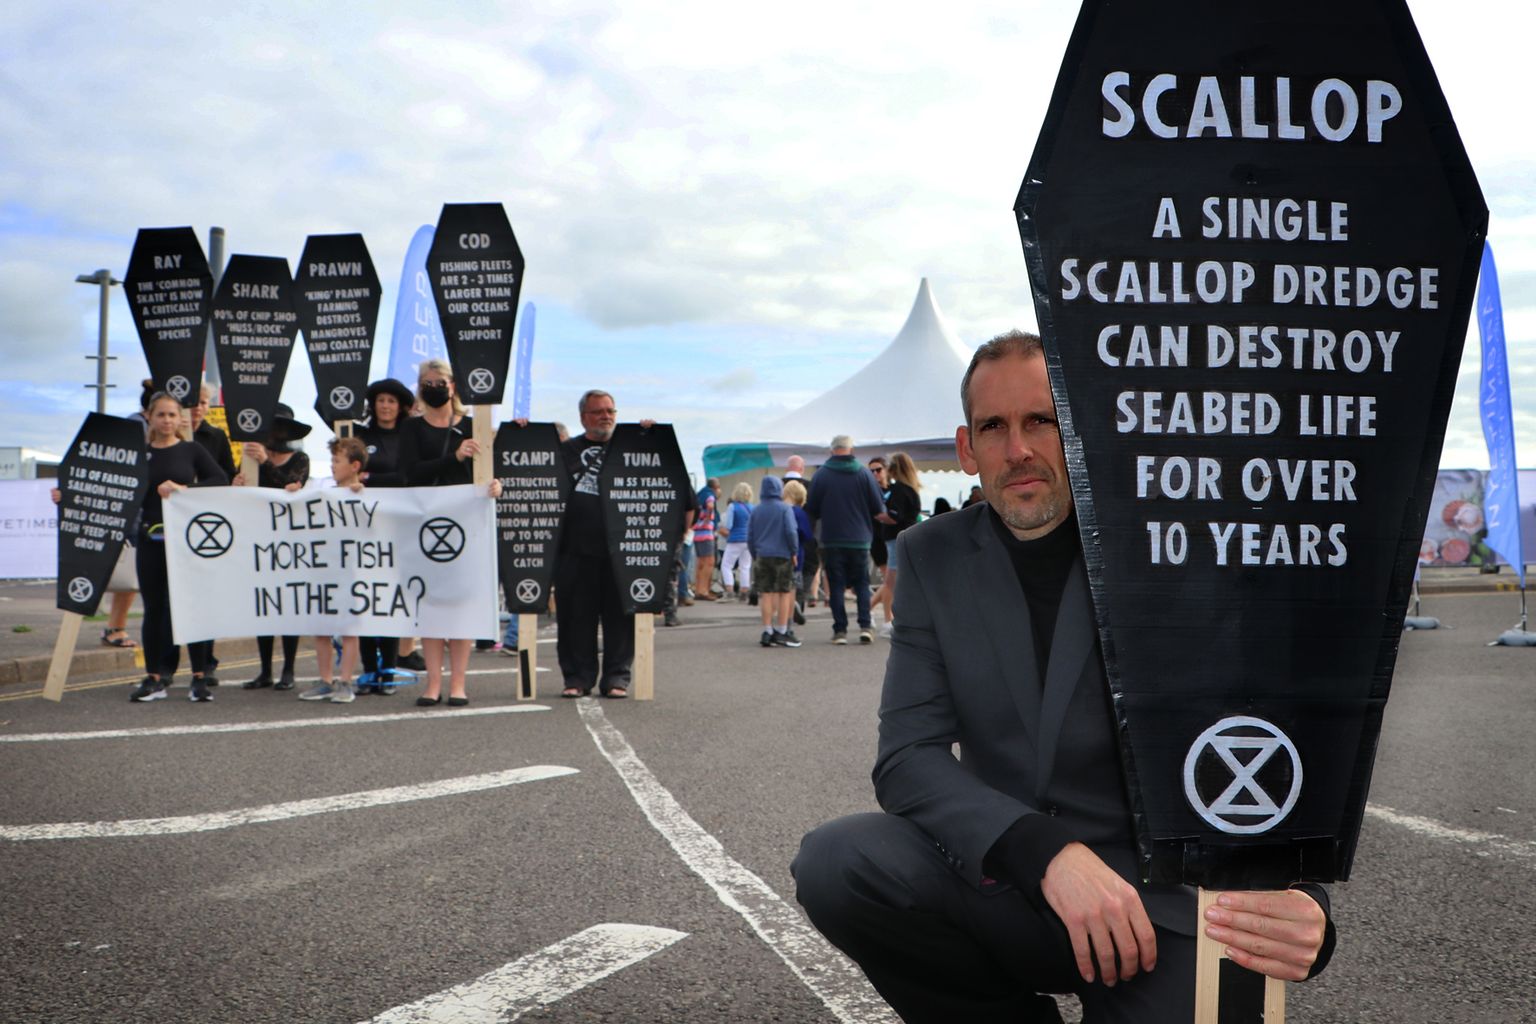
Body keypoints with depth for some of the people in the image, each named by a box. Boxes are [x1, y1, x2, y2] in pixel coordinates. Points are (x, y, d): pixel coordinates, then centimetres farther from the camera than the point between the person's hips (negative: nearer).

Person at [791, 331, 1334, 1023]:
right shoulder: (933, 558, 1)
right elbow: (908, 756, -8)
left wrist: (1295, 901, -31)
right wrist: (1048, 853, -26)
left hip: (1156, 892, -2)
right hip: (1003, 872, 3)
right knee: (833, 862, -23)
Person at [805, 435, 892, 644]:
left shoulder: (821, 475, -3)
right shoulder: (864, 474, -2)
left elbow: (812, 511, 0)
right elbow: (878, 510, 0)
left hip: (832, 540, -1)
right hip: (859, 539, 1)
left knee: (836, 585, 5)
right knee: (862, 584, 10)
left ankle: (840, 630, 2)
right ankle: (865, 626, 0)